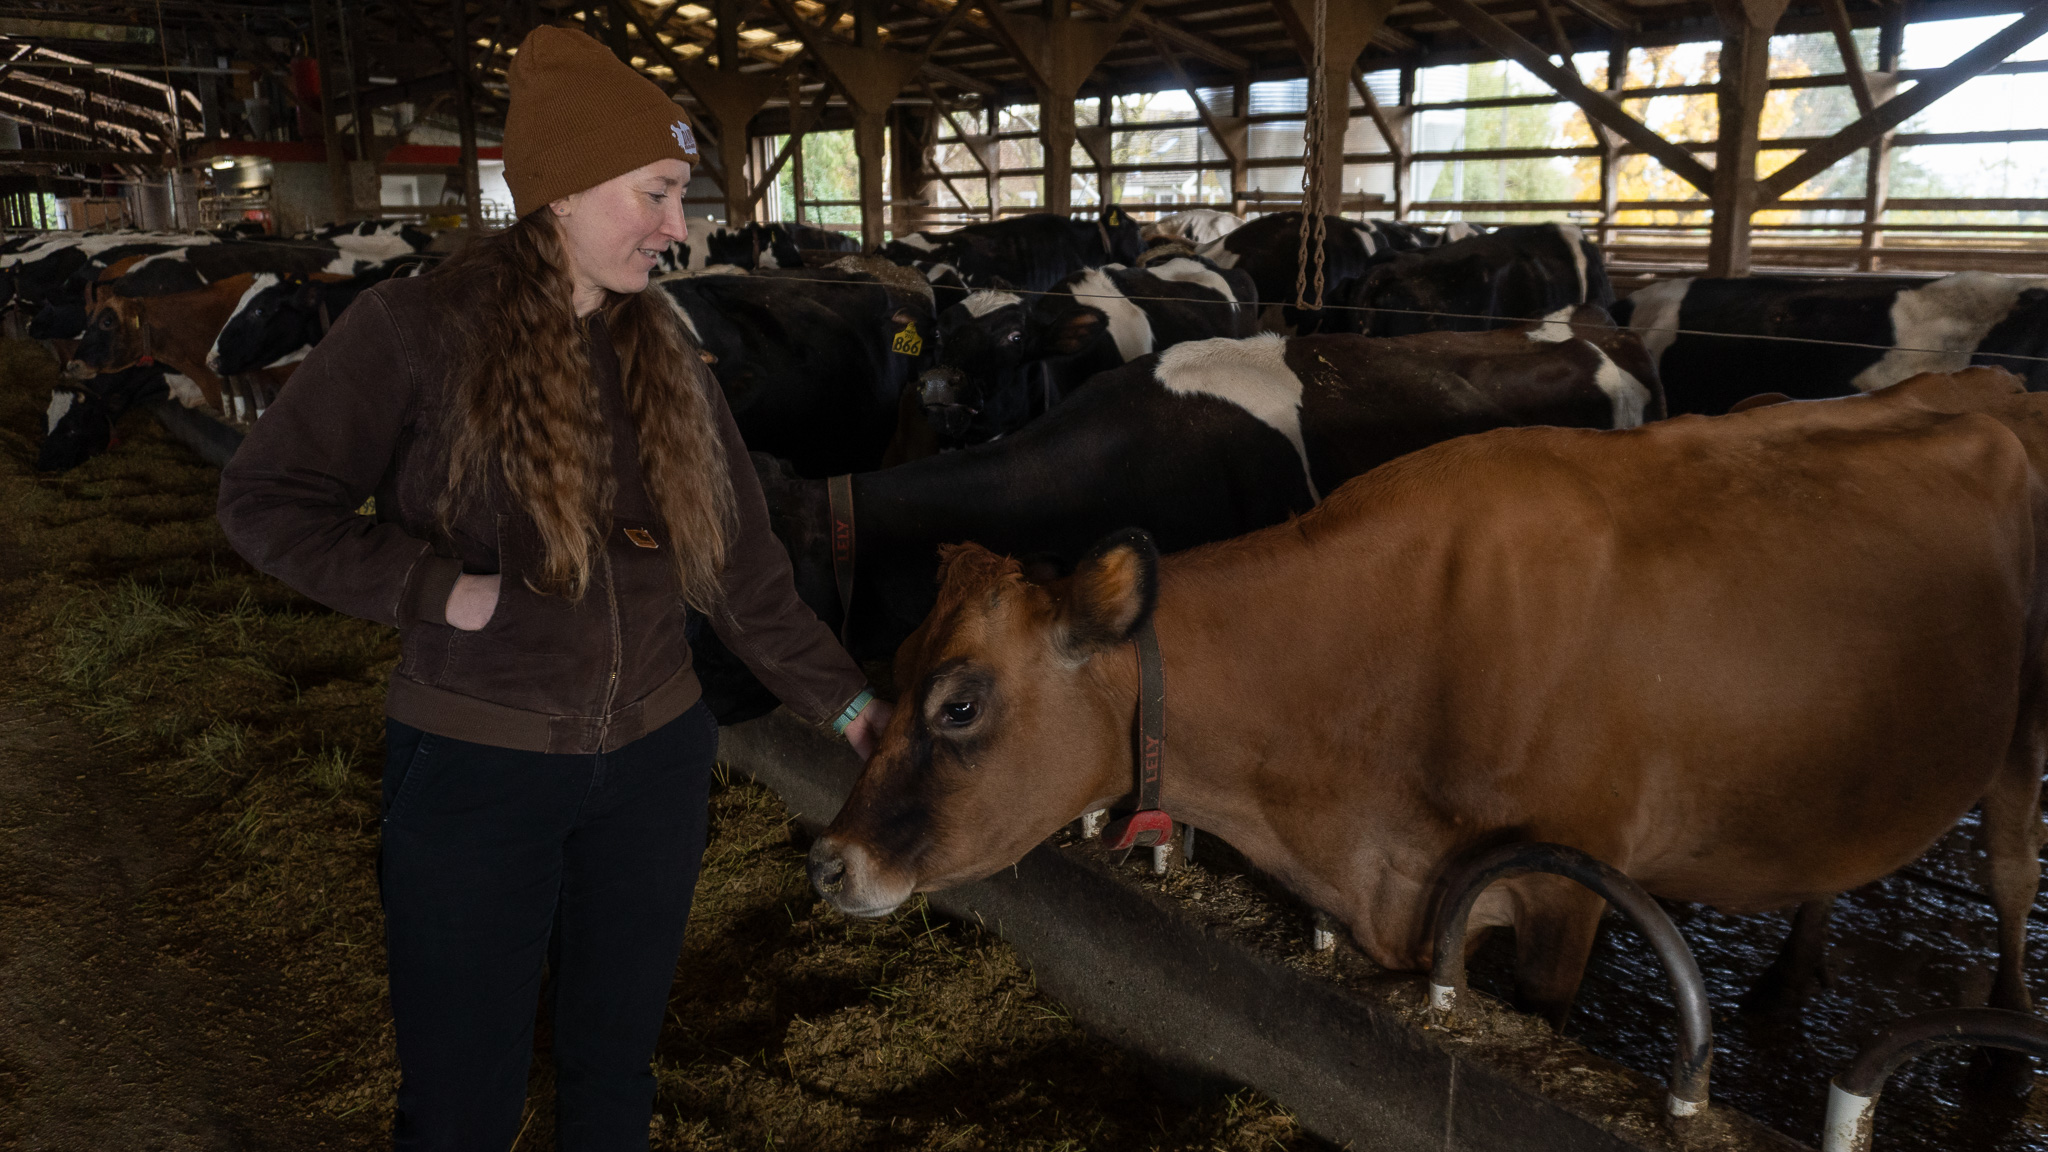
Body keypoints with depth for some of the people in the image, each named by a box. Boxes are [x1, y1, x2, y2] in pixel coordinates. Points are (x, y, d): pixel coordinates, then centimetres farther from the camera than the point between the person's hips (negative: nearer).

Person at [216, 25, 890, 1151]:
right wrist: (441, 590, -18)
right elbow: (263, 498, -6)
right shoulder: (416, 329, -12)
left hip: (653, 757, 4)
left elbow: (735, 558, 5)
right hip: (473, 767, -4)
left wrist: (841, 696, 2)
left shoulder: (663, 349, 2)